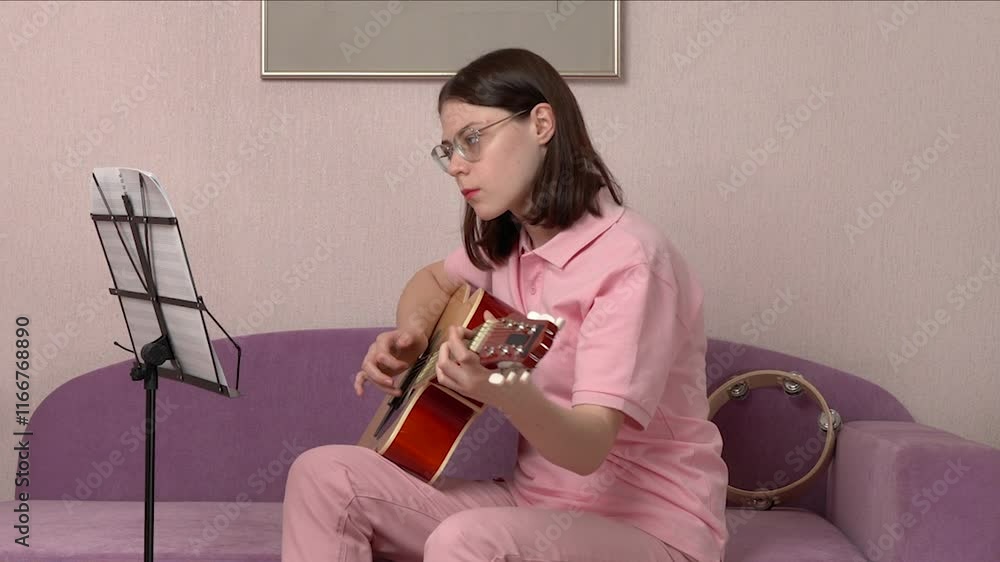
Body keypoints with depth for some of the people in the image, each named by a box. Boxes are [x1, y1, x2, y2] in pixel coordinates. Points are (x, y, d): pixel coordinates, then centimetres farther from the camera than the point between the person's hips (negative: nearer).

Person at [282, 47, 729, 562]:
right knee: (324, 474, -9)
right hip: (536, 501, 7)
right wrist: (412, 334, 3)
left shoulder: (630, 260, -20)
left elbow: (590, 446, -27)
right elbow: (435, 280, 26)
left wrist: (508, 394, -48)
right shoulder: (506, 242, 4)